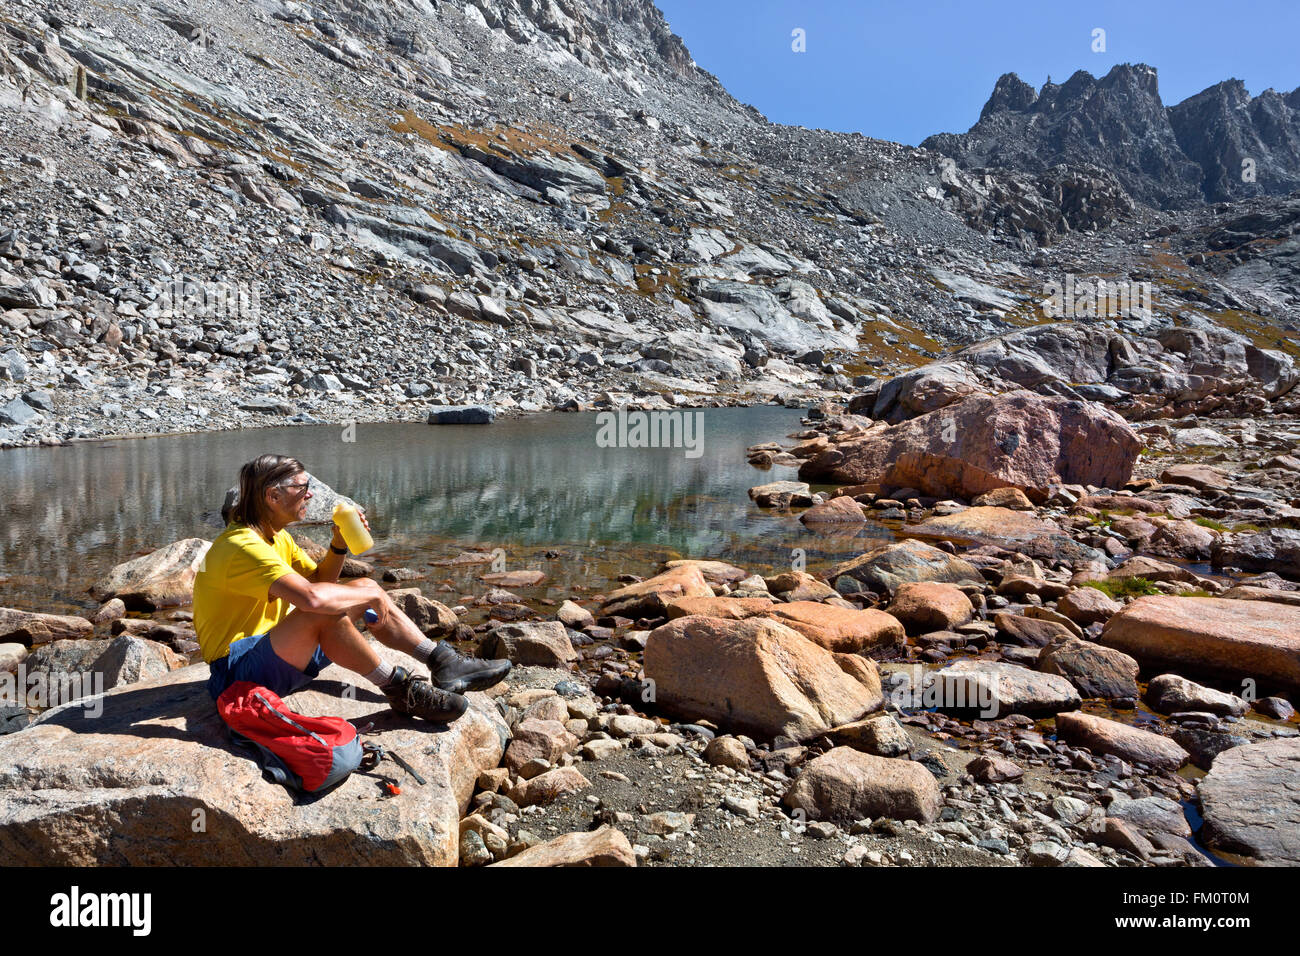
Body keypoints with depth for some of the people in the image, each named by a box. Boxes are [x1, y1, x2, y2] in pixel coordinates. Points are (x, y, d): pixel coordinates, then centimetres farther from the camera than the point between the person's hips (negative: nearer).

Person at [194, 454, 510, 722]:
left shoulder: (277, 537, 9)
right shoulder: (244, 546, -25)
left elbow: (320, 579, 17)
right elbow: (311, 596, -40)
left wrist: (339, 544, -1)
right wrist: (372, 596, -24)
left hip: (281, 651, 10)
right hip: (238, 670, -10)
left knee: (364, 588, 3)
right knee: (324, 611, -35)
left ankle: (444, 663, -1)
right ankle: (400, 690, -22)